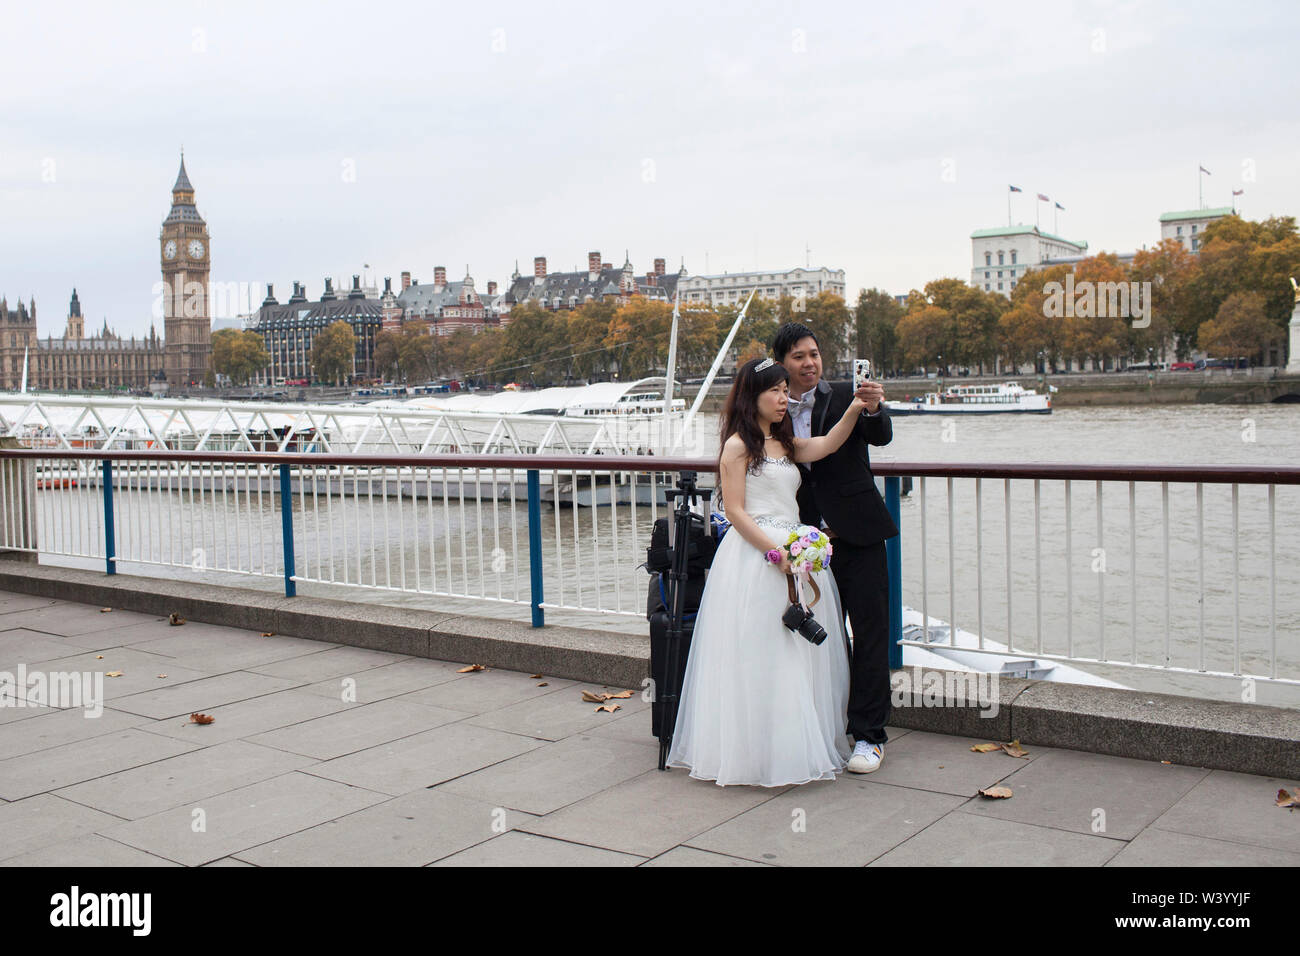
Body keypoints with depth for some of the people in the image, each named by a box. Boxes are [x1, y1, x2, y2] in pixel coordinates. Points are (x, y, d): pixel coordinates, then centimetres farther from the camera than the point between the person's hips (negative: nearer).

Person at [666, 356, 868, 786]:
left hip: (793, 552, 8)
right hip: (754, 556, -8)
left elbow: (826, 445, 2)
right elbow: (735, 511, -11)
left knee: (797, 652, 9)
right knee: (758, 653, -5)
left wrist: (855, 409, -13)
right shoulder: (738, 445, -4)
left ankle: (798, 746, 18)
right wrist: (776, 552, -18)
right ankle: (756, 752, 3)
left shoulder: (784, 443, 18)